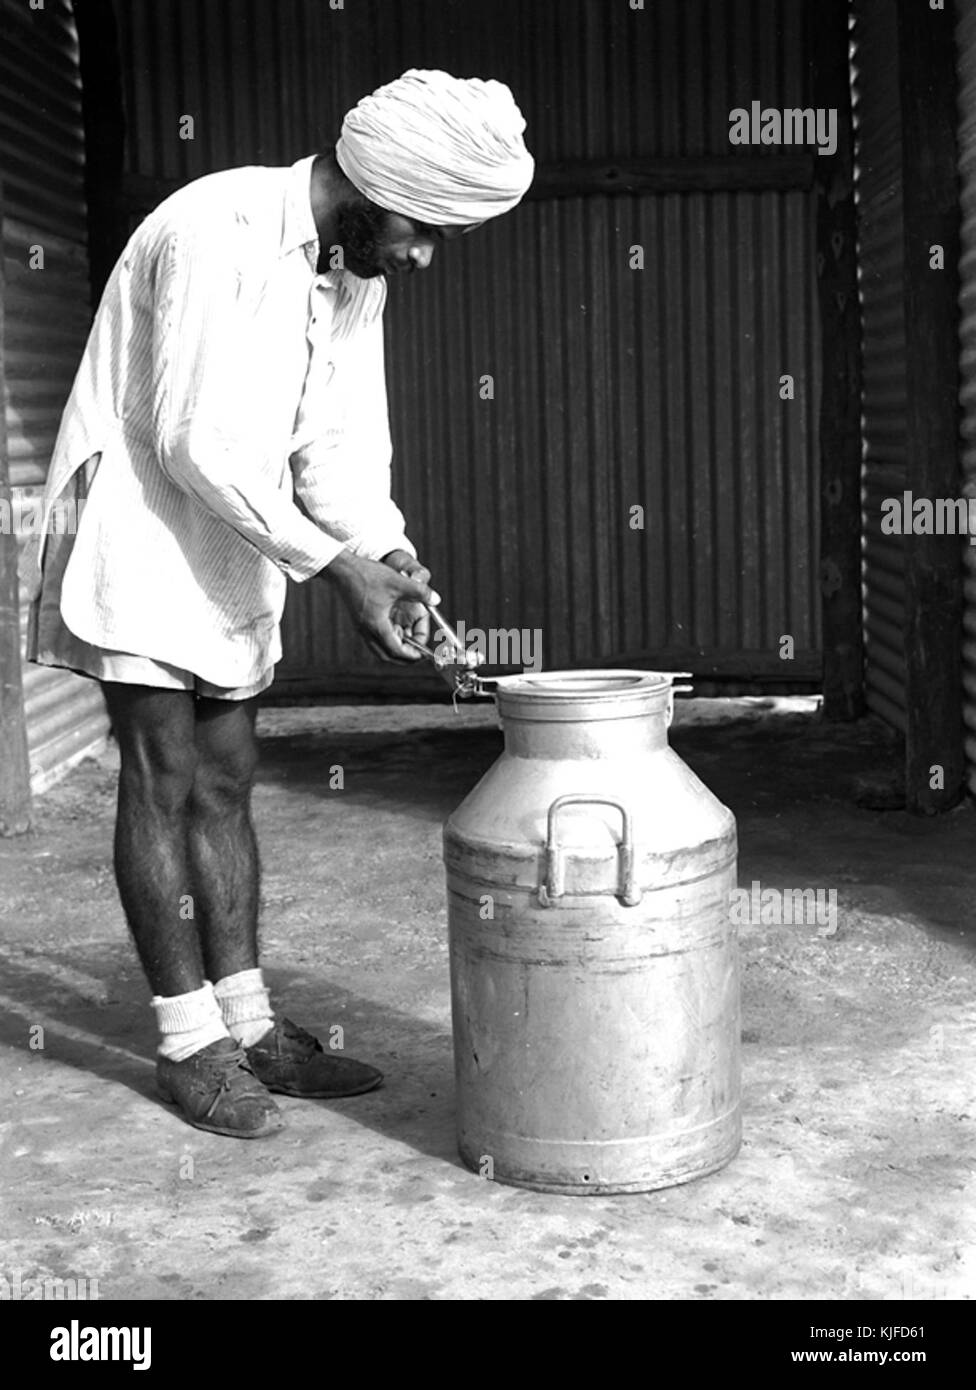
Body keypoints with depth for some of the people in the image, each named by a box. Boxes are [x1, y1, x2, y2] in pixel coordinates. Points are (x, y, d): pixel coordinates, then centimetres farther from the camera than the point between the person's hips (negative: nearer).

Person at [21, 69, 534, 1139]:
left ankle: (248, 1025, 16)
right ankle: (188, 1042, 7)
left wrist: (391, 554, -12)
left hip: (229, 551, 8)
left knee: (224, 783, 9)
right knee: (163, 782, -3)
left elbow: (340, 441, 5)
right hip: (136, 525, -8)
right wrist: (335, 564, -26)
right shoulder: (218, 232, -23)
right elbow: (194, 441, -26)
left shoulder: (356, 271, 4)